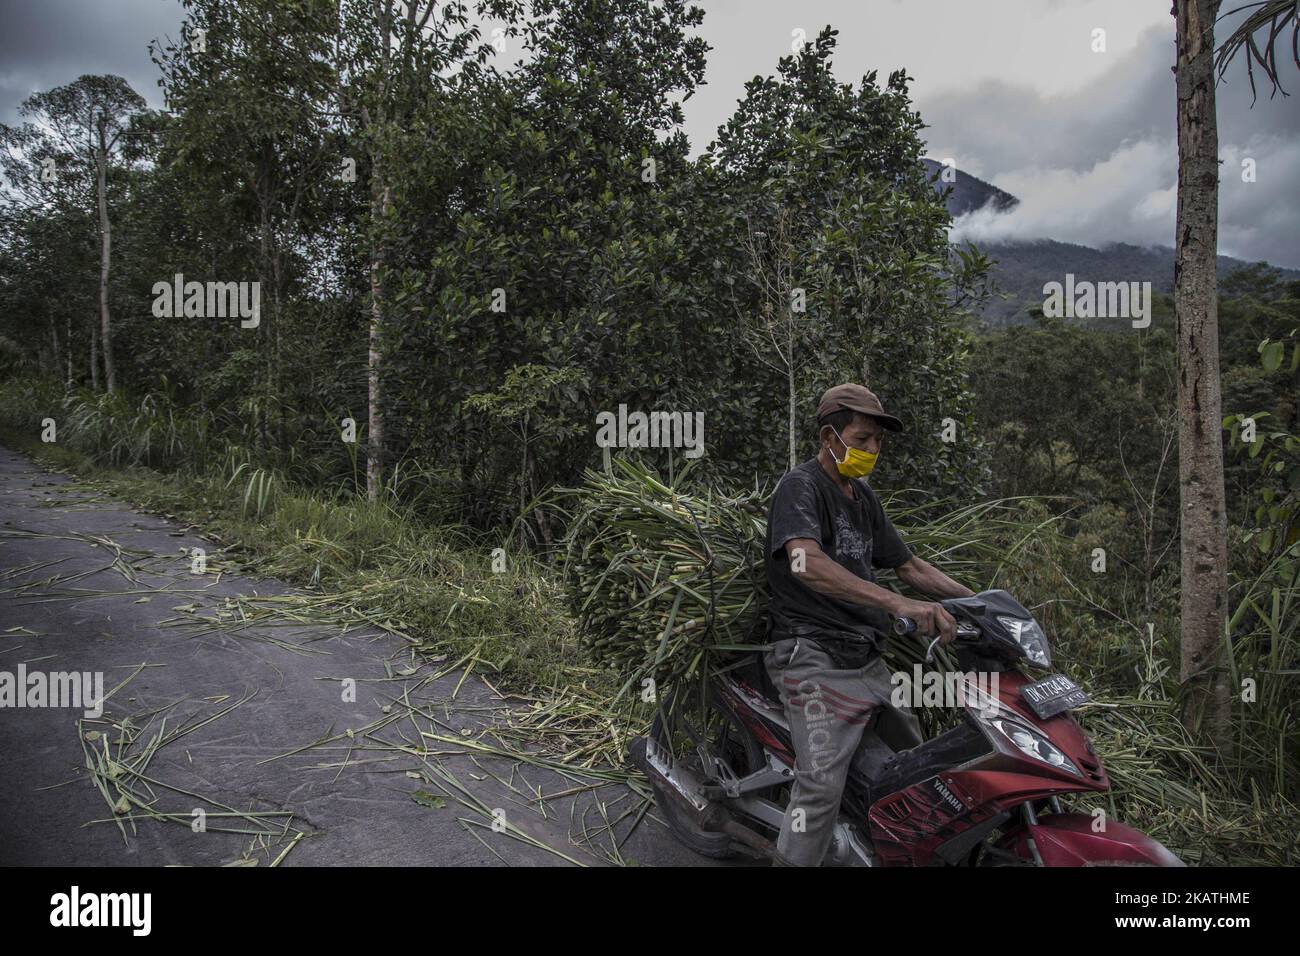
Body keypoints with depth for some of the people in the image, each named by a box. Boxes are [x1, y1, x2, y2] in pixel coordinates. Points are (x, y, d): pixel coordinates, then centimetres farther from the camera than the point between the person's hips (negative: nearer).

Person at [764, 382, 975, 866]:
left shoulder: (863, 497, 18)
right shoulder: (800, 486, -10)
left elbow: (908, 565, 24)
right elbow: (805, 562, -29)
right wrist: (896, 602, -38)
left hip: (867, 659, 9)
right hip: (815, 655, -9)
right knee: (822, 783, -19)